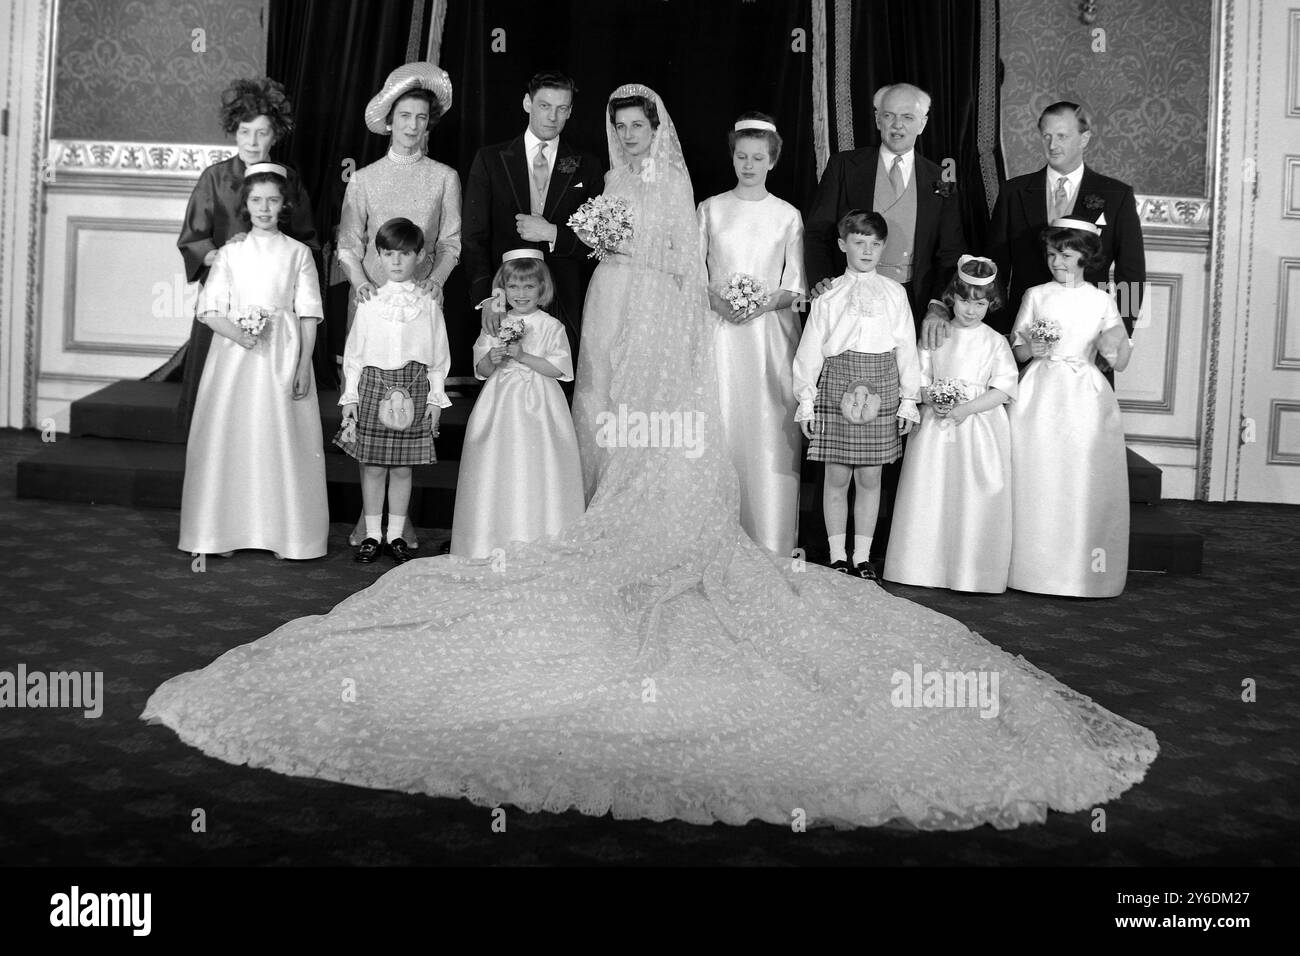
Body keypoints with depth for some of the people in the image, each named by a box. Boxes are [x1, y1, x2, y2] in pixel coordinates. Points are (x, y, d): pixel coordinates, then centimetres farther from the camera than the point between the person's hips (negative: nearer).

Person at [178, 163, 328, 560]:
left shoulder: (298, 253, 6)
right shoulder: (229, 253, 8)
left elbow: (308, 315, 3)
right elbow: (210, 310, 4)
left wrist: (304, 364, -6)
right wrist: (238, 333, -16)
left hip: (283, 356, -1)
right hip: (235, 351, 1)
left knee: (281, 438, -2)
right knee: (229, 436, 0)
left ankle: (282, 531, 6)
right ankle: (227, 529, 8)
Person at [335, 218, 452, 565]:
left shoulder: (428, 304, 3)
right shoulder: (369, 303, 3)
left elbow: (439, 355, 6)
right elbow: (354, 352, 6)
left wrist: (435, 397, 2)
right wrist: (350, 395, 3)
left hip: (414, 389, 0)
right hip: (373, 386, 0)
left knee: (402, 468, 6)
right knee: (372, 467, 4)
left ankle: (396, 535, 16)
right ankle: (372, 535, 14)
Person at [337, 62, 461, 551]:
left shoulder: (444, 177, 7)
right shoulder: (363, 179, 8)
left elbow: (450, 241, 5)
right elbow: (348, 244, 5)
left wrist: (436, 279, -12)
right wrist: (361, 281, -12)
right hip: (371, 297, 0)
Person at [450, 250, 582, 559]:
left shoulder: (550, 326, -1)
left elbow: (558, 369, -9)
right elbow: (482, 370, 8)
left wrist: (524, 356, -17)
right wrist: (492, 358, -12)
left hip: (538, 406, -3)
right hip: (501, 403, 3)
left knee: (534, 472, -3)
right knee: (498, 472, 2)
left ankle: (538, 542, 5)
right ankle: (497, 541, 10)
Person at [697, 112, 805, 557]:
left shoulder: (787, 215, 7)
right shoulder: (711, 208, 8)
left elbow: (794, 285, 6)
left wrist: (763, 304, -12)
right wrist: (717, 301, -10)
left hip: (770, 332, 0)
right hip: (720, 331, 0)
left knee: (769, 429, -3)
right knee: (720, 425, -4)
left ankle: (769, 545, 4)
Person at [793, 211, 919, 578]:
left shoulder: (894, 294, 6)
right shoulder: (828, 298, 2)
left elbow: (906, 348, 7)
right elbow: (809, 352, 3)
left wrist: (908, 400, 5)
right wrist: (806, 402, 1)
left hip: (881, 392, 1)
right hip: (836, 389, -1)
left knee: (870, 478, 7)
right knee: (836, 478, 4)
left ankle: (862, 555, 17)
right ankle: (838, 555, 15)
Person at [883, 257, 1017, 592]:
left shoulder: (995, 342, 1)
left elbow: (1002, 389, -5)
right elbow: (919, 379, 7)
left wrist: (966, 409, -16)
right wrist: (932, 401, -13)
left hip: (980, 429, -2)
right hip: (935, 426, 2)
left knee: (974, 499, -2)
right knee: (931, 495, 2)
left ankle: (972, 572, 5)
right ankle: (927, 566, 11)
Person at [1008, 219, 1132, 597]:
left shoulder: (1102, 302, 5)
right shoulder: (1036, 296, 6)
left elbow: (1120, 363, 5)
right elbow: (1015, 352, 7)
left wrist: (1118, 346, -17)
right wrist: (1030, 348, -14)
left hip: (1085, 396, 0)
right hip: (1040, 394, 0)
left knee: (1084, 483, -2)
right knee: (1036, 480, -3)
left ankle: (1081, 571, 7)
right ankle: (1033, 565, 7)